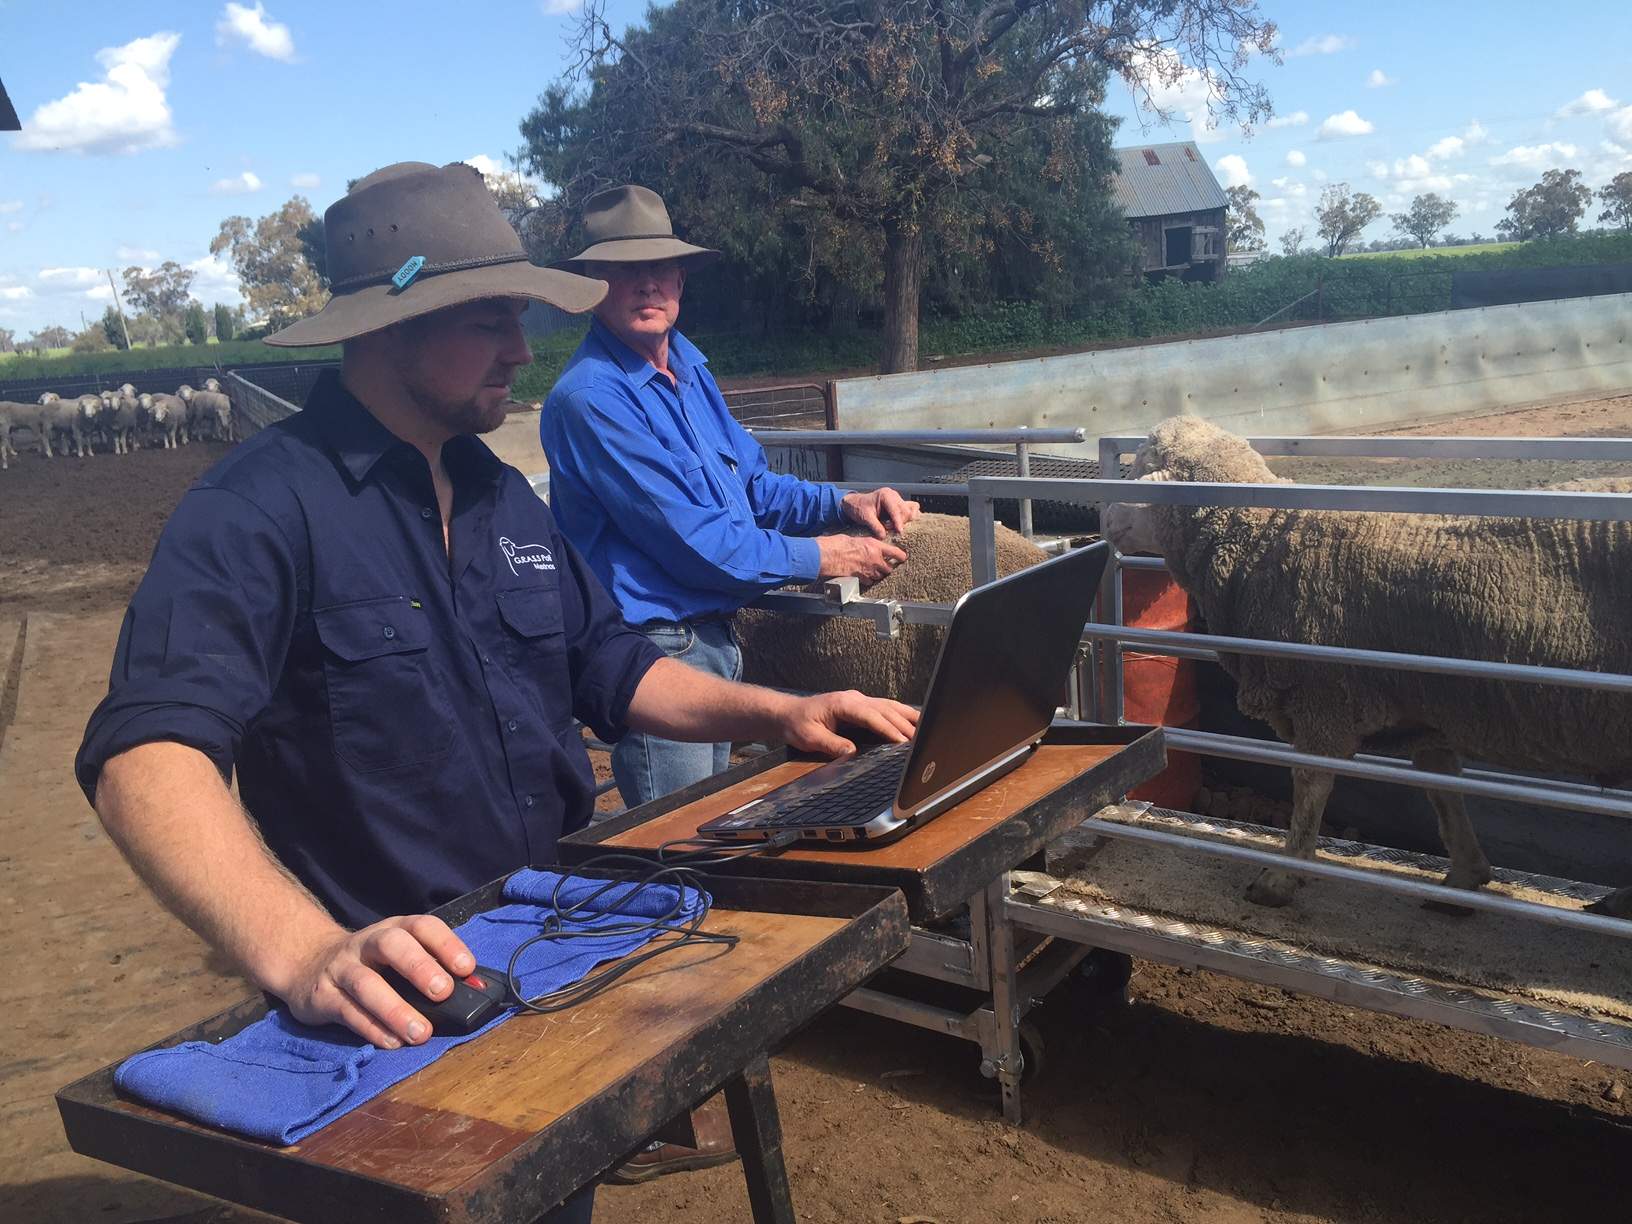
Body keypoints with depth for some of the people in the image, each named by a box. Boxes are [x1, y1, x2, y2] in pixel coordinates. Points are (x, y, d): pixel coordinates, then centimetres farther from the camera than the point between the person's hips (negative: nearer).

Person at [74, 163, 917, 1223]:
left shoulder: (505, 497, 9)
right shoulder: (261, 510, -18)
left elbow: (608, 665, 14)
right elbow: (150, 756, -30)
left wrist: (777, 712, -2)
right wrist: (304, 954, -46)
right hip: (399, 1007, -7)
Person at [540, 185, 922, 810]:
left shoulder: (686, 364, 9)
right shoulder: (591, 398, -20)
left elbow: (751, 484, 16)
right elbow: (691, 541, -22)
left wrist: (843, 503, -1)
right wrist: (819, 558, -13)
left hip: (715, 637, 9)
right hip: (657, 649, -9)